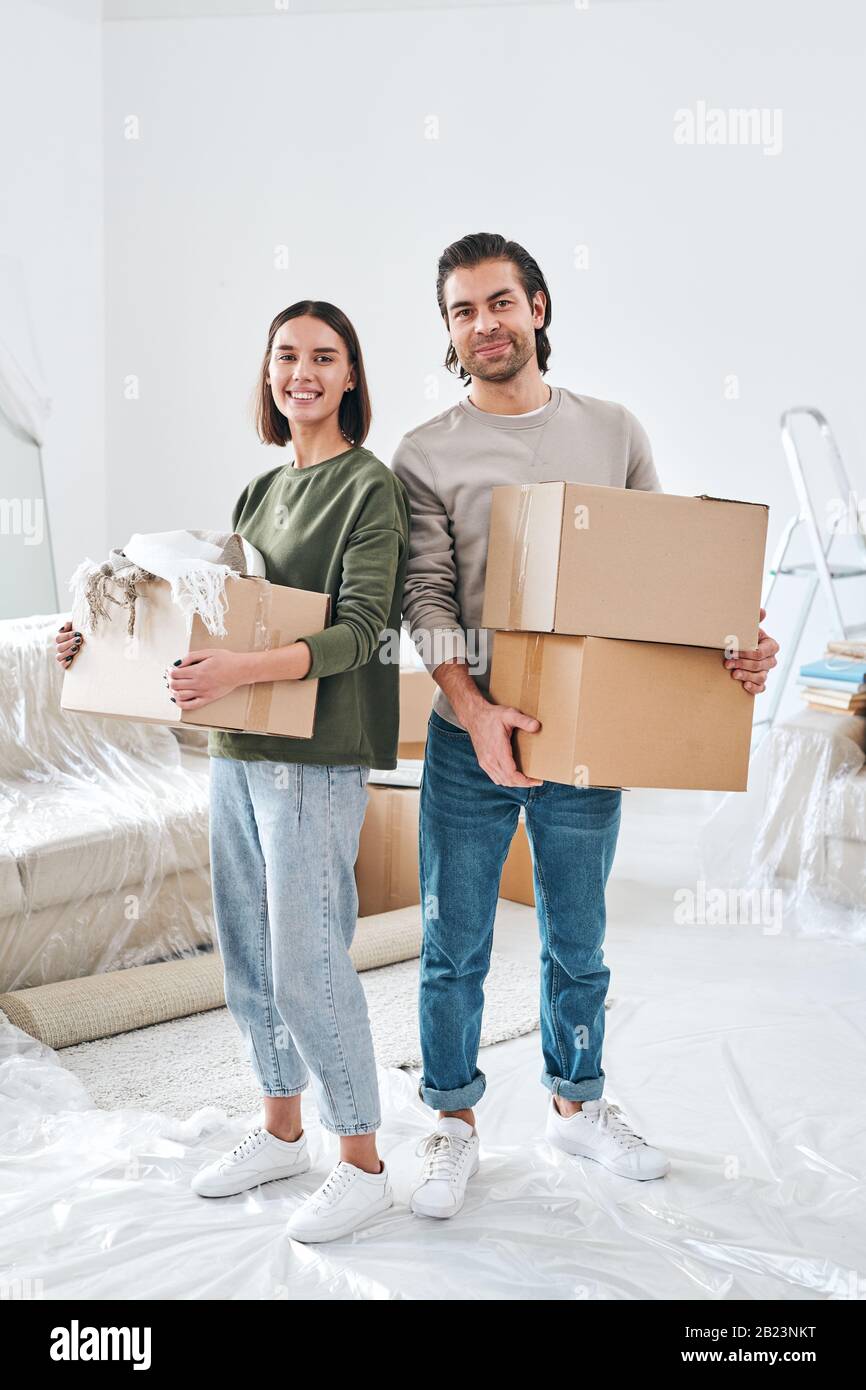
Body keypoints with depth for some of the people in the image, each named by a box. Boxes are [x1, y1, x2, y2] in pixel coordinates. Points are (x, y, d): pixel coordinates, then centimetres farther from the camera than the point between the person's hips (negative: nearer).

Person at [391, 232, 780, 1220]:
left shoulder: (614, 432, 7)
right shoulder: (426, 455, 0)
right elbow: (426, 595, -8)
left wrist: (737, 638, -8)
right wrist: (472, 709, -22)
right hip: (471, 736, -2)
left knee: (577, 942, 16)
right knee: (455, 945, 8)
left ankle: (577, 1103, 37)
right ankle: (454, 1122, 27)